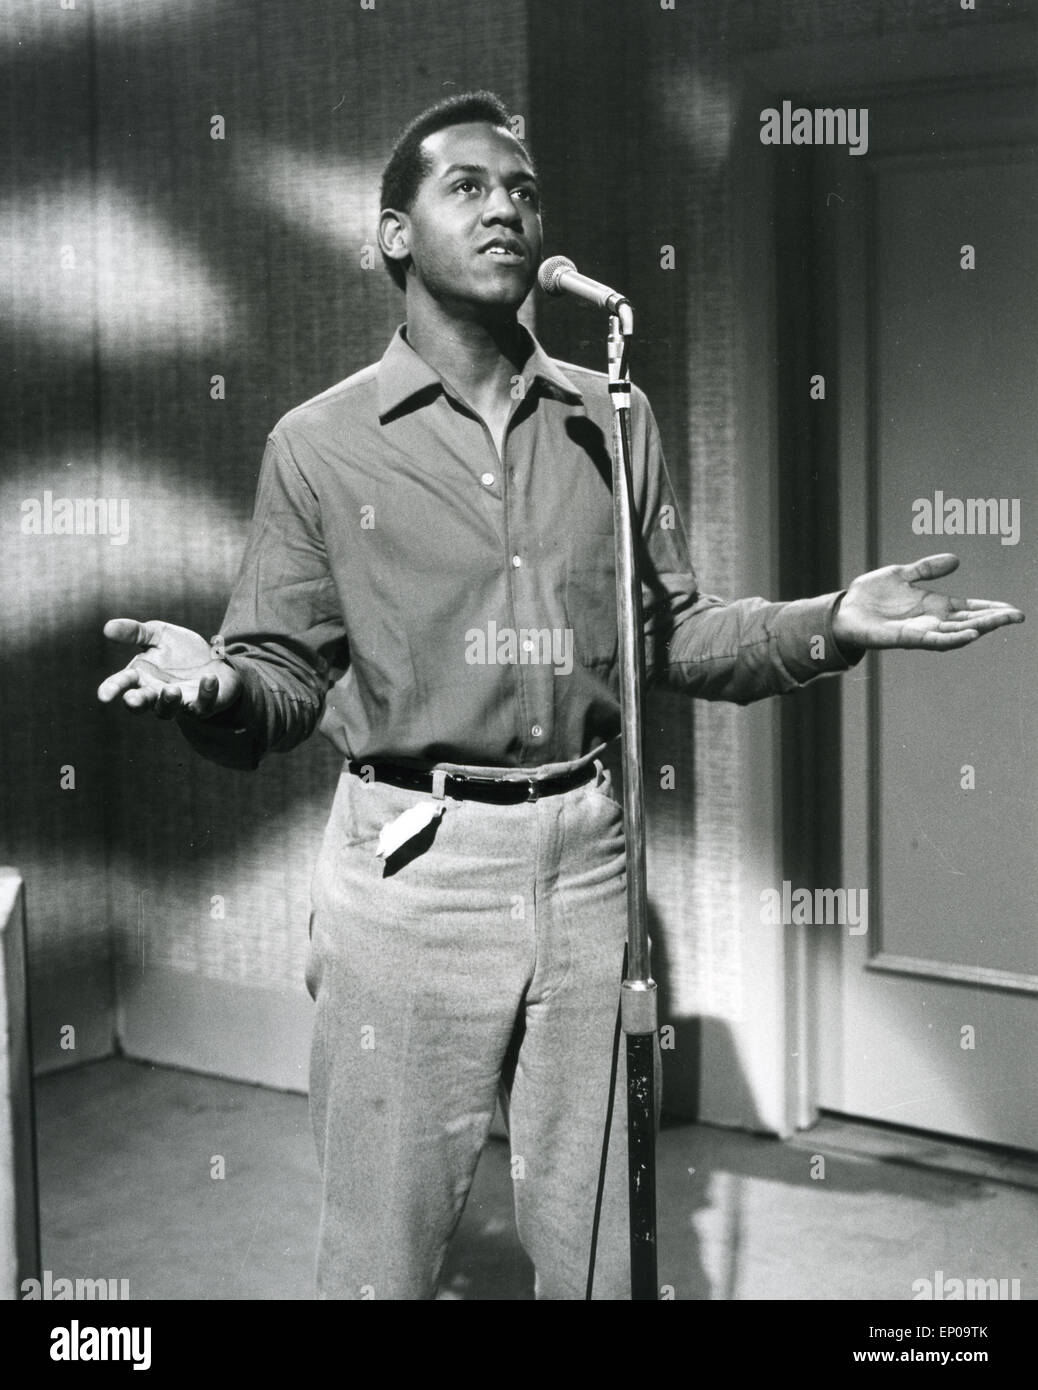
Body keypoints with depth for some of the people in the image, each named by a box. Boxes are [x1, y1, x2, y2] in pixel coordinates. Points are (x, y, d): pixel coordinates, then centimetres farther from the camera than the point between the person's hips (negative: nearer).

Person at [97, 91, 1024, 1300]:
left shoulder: (611, 420, 9)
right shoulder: (323, 440, 0)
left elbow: (674, 634, 12)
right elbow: (284, 675, 0)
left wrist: (831, 622, -3)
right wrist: (216, 687, -23)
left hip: (584, 856, 3)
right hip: (410, 868, -2)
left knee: (594, 1247, 13)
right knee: (384, 1252, 7)